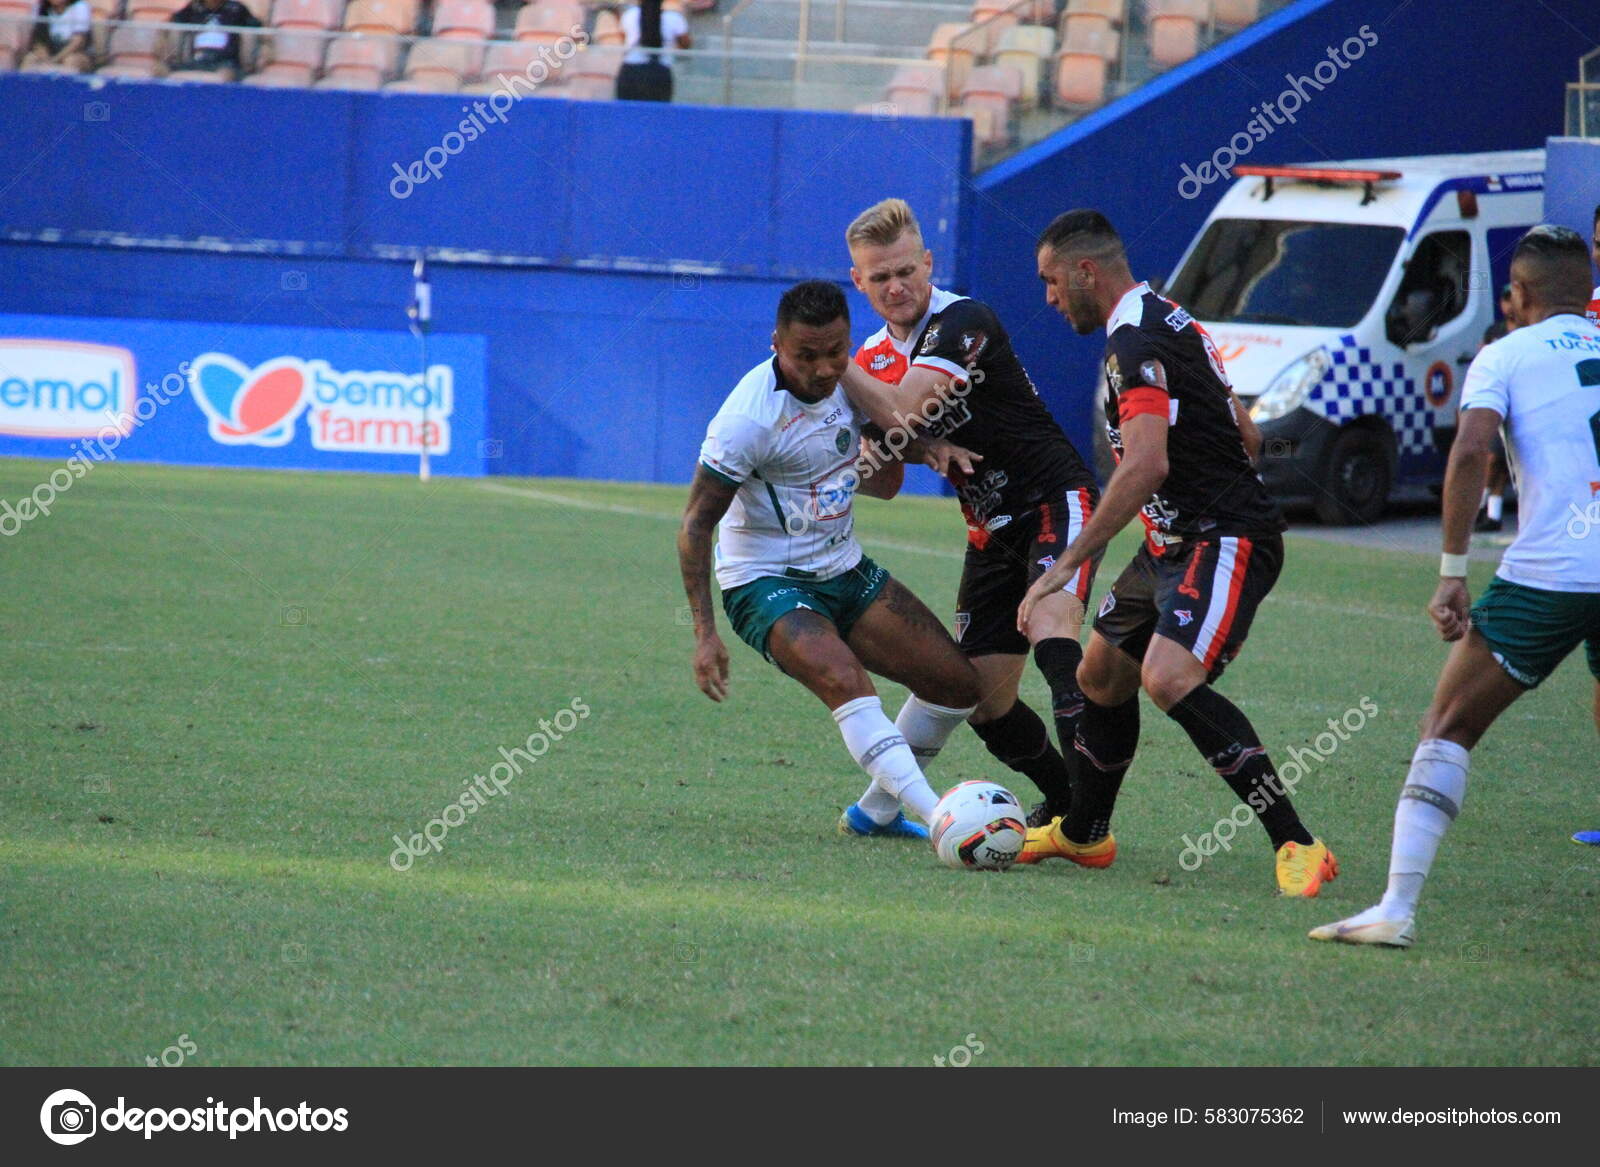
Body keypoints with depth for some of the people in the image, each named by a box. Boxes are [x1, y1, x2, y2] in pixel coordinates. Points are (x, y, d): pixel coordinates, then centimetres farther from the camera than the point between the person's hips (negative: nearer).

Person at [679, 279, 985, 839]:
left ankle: (876, 811, 20)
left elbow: (882, 483, 12)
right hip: (766, 583, -8)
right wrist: (705, 635, -22)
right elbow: (694, 526, -17)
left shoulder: (846, 381, -1)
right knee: (846, 683, -34)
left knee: (958, 683, 4)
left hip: (845, 571, 8)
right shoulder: (751, 417, -22)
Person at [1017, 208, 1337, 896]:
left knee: (1169, 677, -29)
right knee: (1102, 675, 21)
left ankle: (1296, 846, -32)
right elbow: (1247, 438, 23)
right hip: (1175, 544, 11)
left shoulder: (1135, 344, -17)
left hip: (1224, 544, -11)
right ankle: (1083, 834, 42)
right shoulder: (1168, 322, 16)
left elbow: (1147, 464, -31)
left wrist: (1068, 564, -30)